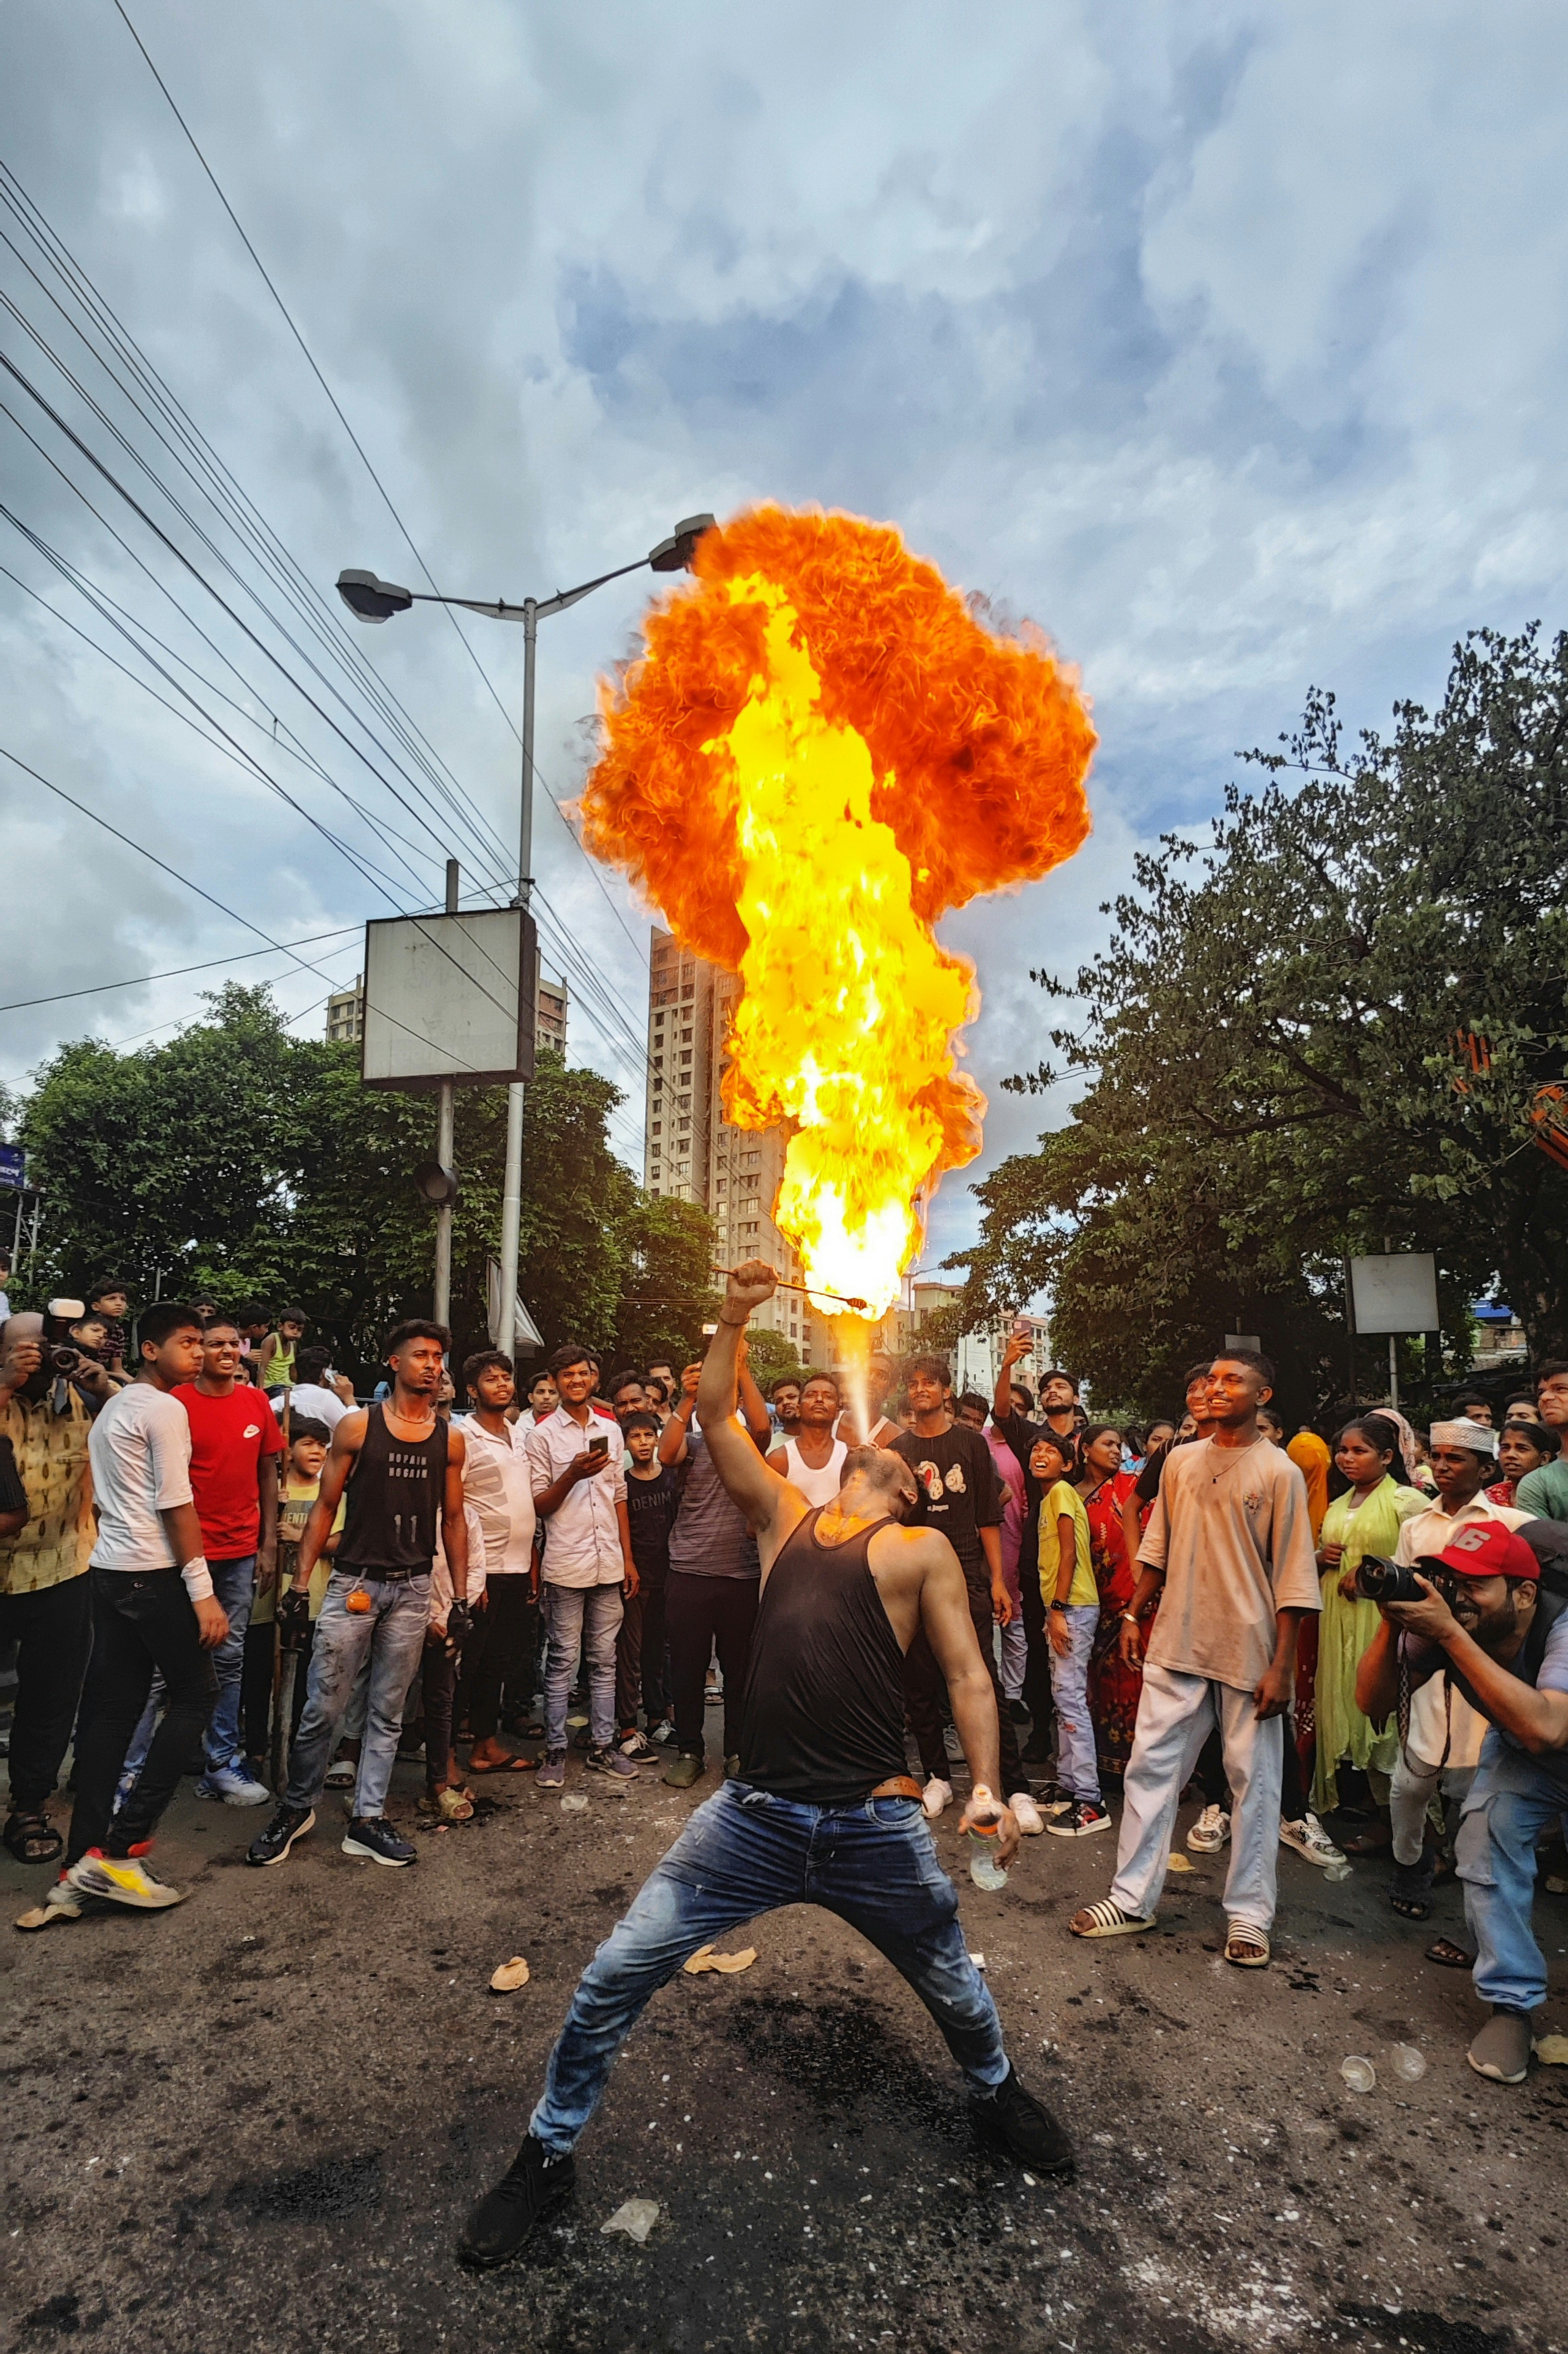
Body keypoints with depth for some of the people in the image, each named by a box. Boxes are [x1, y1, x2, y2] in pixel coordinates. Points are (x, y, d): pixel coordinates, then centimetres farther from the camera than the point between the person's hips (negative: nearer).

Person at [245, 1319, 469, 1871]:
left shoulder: (450, 1438, 4)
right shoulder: (357, 1426, -3)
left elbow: (453, 1520, 9)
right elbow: (325, 1507, 0)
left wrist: (461, 1598, 6)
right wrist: (299, 1583, -5)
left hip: (412, 1589, 3)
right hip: (355, 1582, -2)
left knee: (387, 1711, 10)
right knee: (323, 1707, 2)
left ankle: (367, 1820, 22)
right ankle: (297, 1807, 25)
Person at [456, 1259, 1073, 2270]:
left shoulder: (922, 1548, 2)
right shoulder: (785, 1515, 10)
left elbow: (968, 1673, 2)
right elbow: (716, 1416, 7)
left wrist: (988, 1789, -8)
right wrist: (736, 1317, -1)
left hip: (876, 1825, -1)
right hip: (754, 1814, 2)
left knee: (955, 1987, 21)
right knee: (612, 1978, -1)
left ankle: (998, 2091, 54)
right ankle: (549, 2157, 23)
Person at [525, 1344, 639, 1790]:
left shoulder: (610, 1431, 11)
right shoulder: (542, 1435, -2)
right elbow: (538, 1506, -4)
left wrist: (628, 1557, 11)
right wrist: (573, 1474, -20)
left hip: (608, 1564, 4)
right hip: (565, 1564, -4)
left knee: (604, 1660, 10)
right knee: (562, 1661, 3)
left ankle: (602, 1746, 19)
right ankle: (555, 1751, 13)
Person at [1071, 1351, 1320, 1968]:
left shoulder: (1279, 1472, -7)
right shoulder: (1180, 1461, 6)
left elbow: (1292, 1579, -7)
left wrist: (1283, 1665, -10)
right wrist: (1134, 1614, 13)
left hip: (1249, 1652, -4)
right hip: (1176, 1644, 4)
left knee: (1253, 1782, 8)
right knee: (1150, 1767, 8)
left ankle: (1249, 1915, 23)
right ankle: (1132, 1897, 20)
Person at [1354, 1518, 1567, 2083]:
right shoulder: (1437, 1619, -28)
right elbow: (1374, 1702, -26)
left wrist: (1450, 1634, -56)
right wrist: (1393, 1623, -42)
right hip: (1519, 1755, 2)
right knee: (1487, 1835, -18)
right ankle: (1512, 2005, -2)